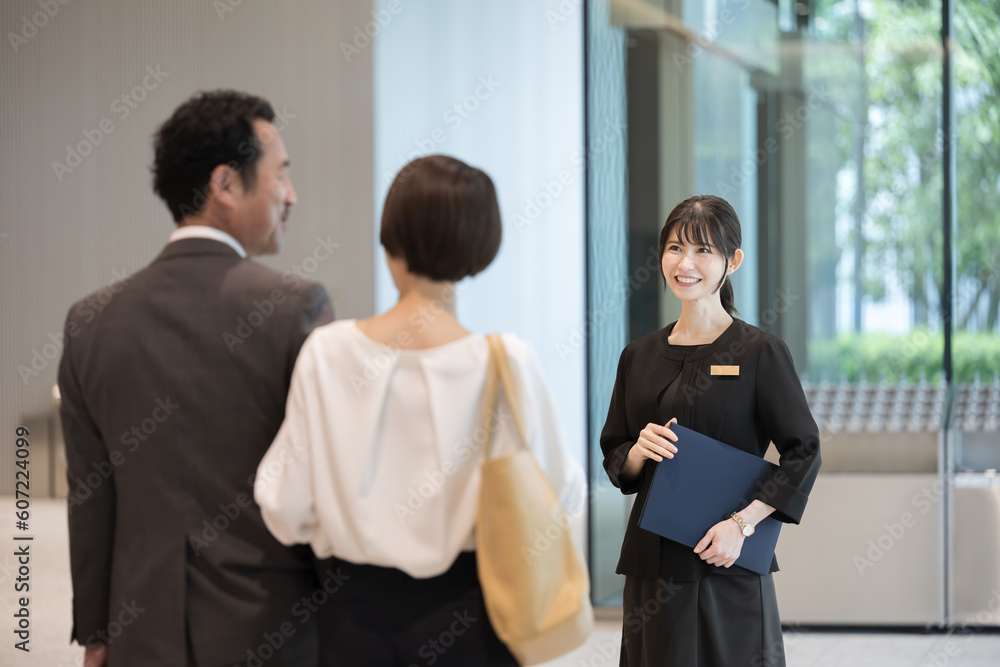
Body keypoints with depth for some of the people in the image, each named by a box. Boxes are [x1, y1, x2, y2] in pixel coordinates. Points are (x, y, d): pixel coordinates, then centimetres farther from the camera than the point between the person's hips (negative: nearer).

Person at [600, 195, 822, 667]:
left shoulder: (759, 352, -4)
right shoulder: (639, 356, 11)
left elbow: (803, 453, -7)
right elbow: (614, 459, 15)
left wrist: (742, 523, -16)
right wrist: (640, 451, -8)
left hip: (728, 568, -4)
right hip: (652, 567, 4)